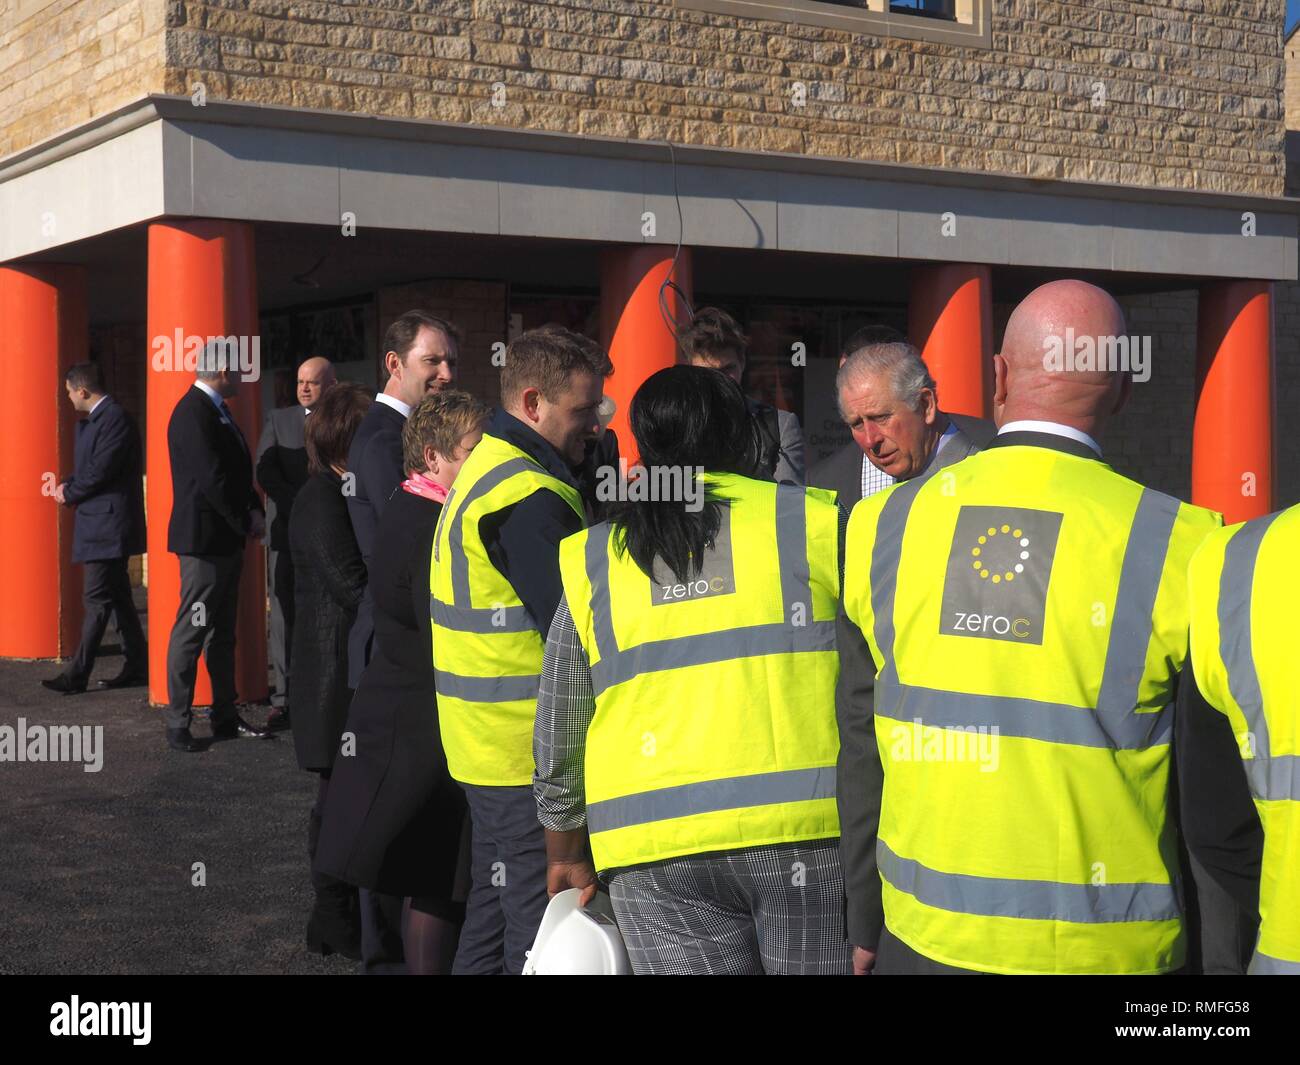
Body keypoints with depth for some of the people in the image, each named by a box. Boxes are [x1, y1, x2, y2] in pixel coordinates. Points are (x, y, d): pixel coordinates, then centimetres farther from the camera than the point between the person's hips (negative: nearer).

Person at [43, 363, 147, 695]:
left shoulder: (115, 418, -16)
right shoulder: (91, 420, 17)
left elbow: (100, 471, -20)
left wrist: (70, 493, -7)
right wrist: (69, 487, 2)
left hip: (107, 525, -11)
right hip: (103, 525, 11)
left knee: (97, 599, -8)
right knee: (117, 597, 13)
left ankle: (76, 675, -8)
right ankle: (137, 667, 18)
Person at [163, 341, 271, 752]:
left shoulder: (215, 410, 15)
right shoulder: (193, 413, -17)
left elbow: (237, 470, 17)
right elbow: (212, 478, -22)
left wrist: (255, 511, 1)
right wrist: (246, 522, -13)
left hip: (227, 540, 10)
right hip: (204, 540, -10)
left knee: (222, 633, 14)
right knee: (192, 632, -4)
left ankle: (225, 718, 20)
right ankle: (178, 725, 2)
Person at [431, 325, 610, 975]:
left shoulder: (488, 466, 14)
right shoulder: (530, 498, -20)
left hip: (488, 743, 10)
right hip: (531, 754, -10)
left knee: (495, 906, 20)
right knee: (541, 929, -3)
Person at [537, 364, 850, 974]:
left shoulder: (590, 562, 11)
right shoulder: (814, 522, 3)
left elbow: (557, 739, 17)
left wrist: (566, 854, 30)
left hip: (655, 854, 2)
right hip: (805, 826, -2)